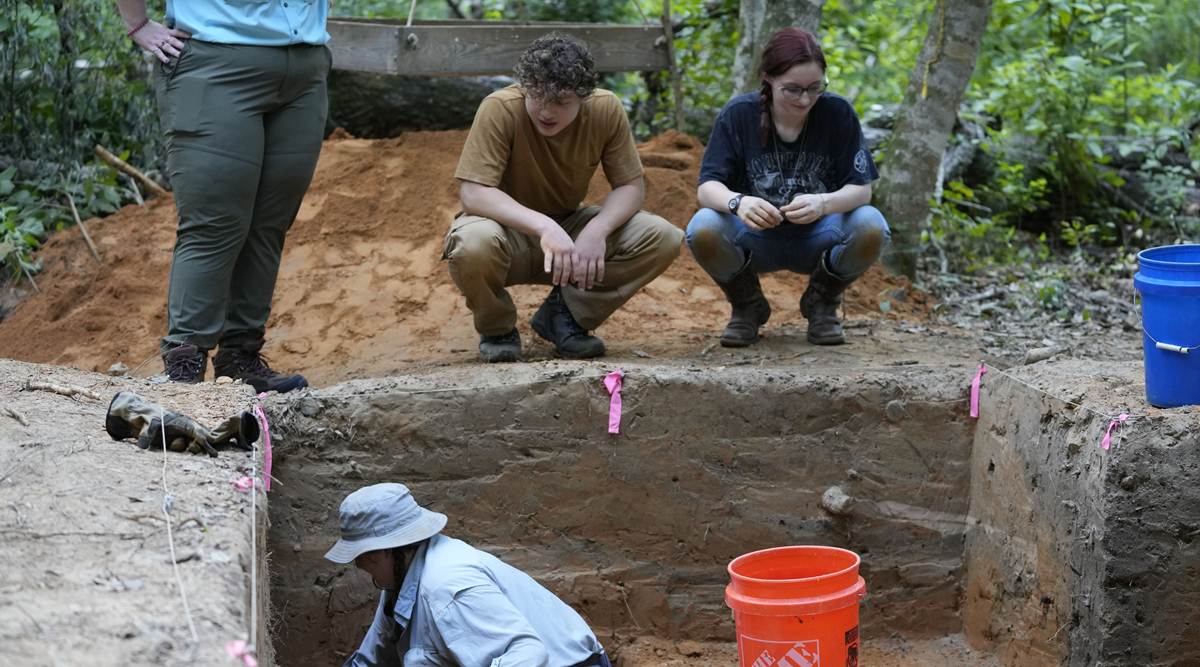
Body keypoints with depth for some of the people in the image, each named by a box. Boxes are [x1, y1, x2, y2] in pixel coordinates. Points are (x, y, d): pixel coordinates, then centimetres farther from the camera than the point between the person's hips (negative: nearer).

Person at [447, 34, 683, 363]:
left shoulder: (606, 110, -14)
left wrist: (597, 230, -29)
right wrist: (543, 226, -42)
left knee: (663, 238, -18)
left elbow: (631, 185, -8)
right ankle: (496, 329, -4)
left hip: (570, 229, 4)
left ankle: (563, 315, 2)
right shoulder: (500, 109, -25)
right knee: (473, 243, -40)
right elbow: (473, 193, -29)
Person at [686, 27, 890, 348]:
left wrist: (823, 203, -37)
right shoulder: (738, 114, -12)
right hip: (754, 237, 0)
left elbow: (861, 189, -14)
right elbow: (707, 186, -17)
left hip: (818, 238, 1)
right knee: (703, 230, -32)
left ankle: (822, 303, 3)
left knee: (871, 228, -31)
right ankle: (747, 306, 2)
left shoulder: (838, 113, -12)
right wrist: (737, 202, -41)